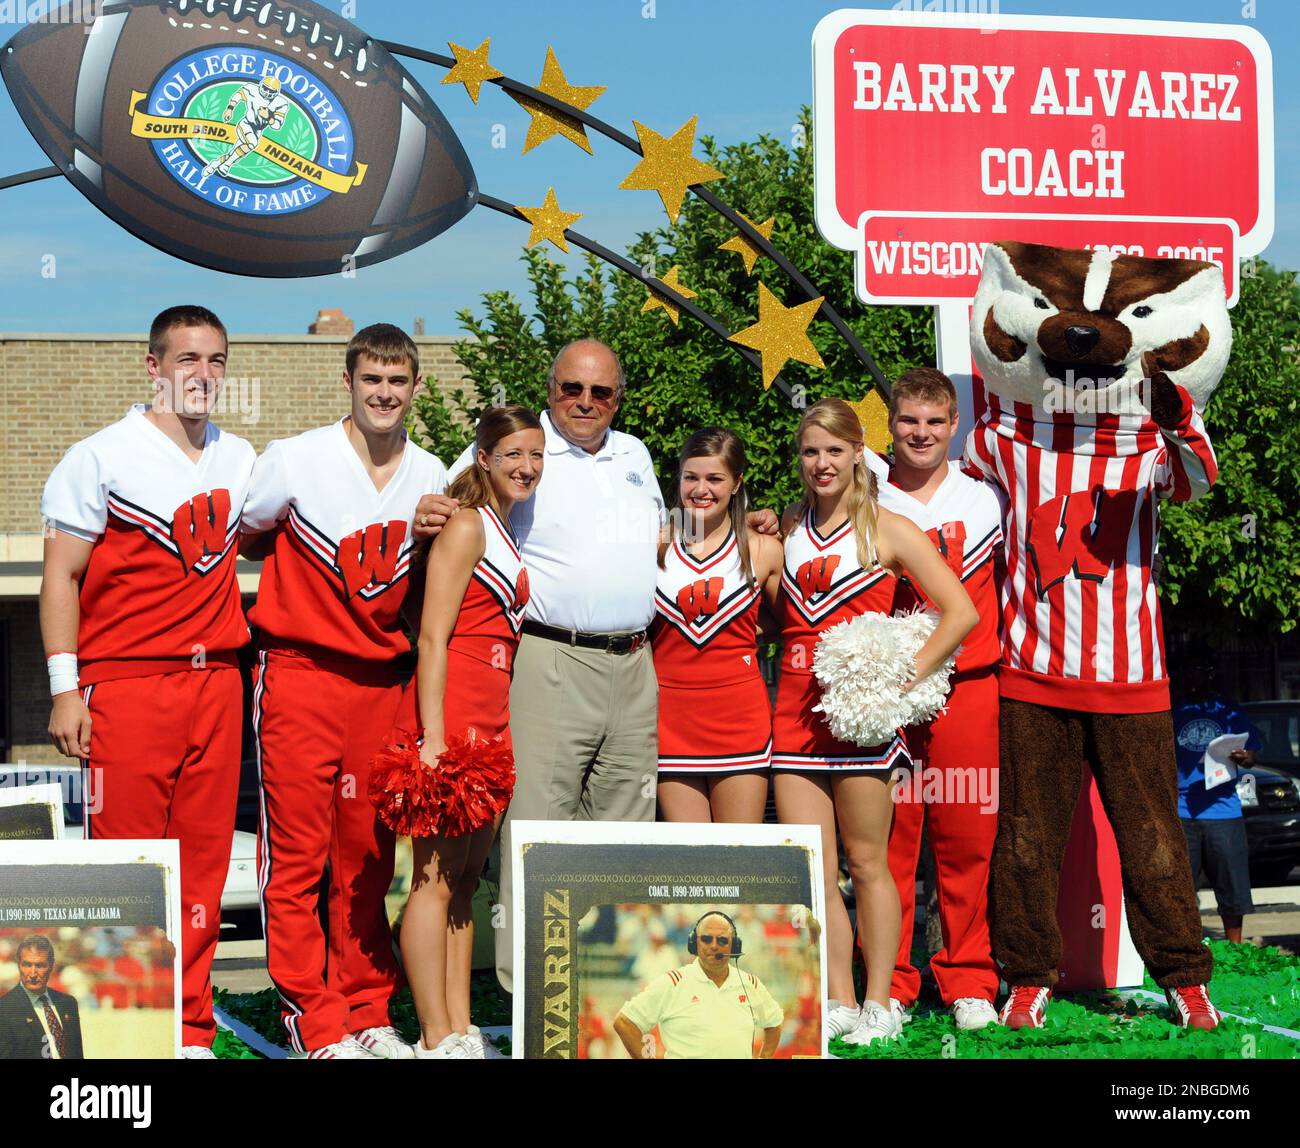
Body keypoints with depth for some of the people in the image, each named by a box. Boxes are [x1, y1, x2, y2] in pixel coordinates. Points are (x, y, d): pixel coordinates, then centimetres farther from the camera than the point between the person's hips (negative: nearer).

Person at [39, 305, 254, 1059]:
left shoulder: (241, 459, 14)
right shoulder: (102, 458, -1)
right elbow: (62, 576, -2)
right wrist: (66, 689, -9)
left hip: (216, 682, 5)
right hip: (125, 687, -5)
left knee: (204, 862, 5)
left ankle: (192, 1031, 11)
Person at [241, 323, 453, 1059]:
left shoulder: (431, 477, 8)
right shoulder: (296, 461, -5)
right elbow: (242, 536, 8)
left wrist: (436, 533, 3)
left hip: (383, 682, 4)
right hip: (301, 674, -4)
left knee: (368, 857, 8)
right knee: (297, 854, -4)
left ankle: (367, 1013, 18)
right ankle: (316, 1024, 2)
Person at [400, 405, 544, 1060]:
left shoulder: (512, 533, 18)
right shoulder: (468, 526, -7)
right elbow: (432, 637, -13)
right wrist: (432, 737, -20)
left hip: (494, 718, 9)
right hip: (453, 709, -9)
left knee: (466, 879, 10)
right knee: (435, 878, -6)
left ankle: (461, 1030, 14)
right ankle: (436, 1041, -6)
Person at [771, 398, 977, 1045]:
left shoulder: (885, 530, -1)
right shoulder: (788, 528, 13)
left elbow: (961, 611, -6)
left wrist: (903, 678, -11)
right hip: (796, 705, 4)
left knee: (866, 864, 2)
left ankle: (878, 1004, 10)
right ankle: (838, 1004, 7)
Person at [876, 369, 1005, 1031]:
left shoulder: (986, 501, 9)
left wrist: (1005, 648, 5)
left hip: (968, 690, 0)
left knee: (967, 840, 2)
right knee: (887, 841, 0)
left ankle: (968, 982, 12)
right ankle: (890, 984, 9)